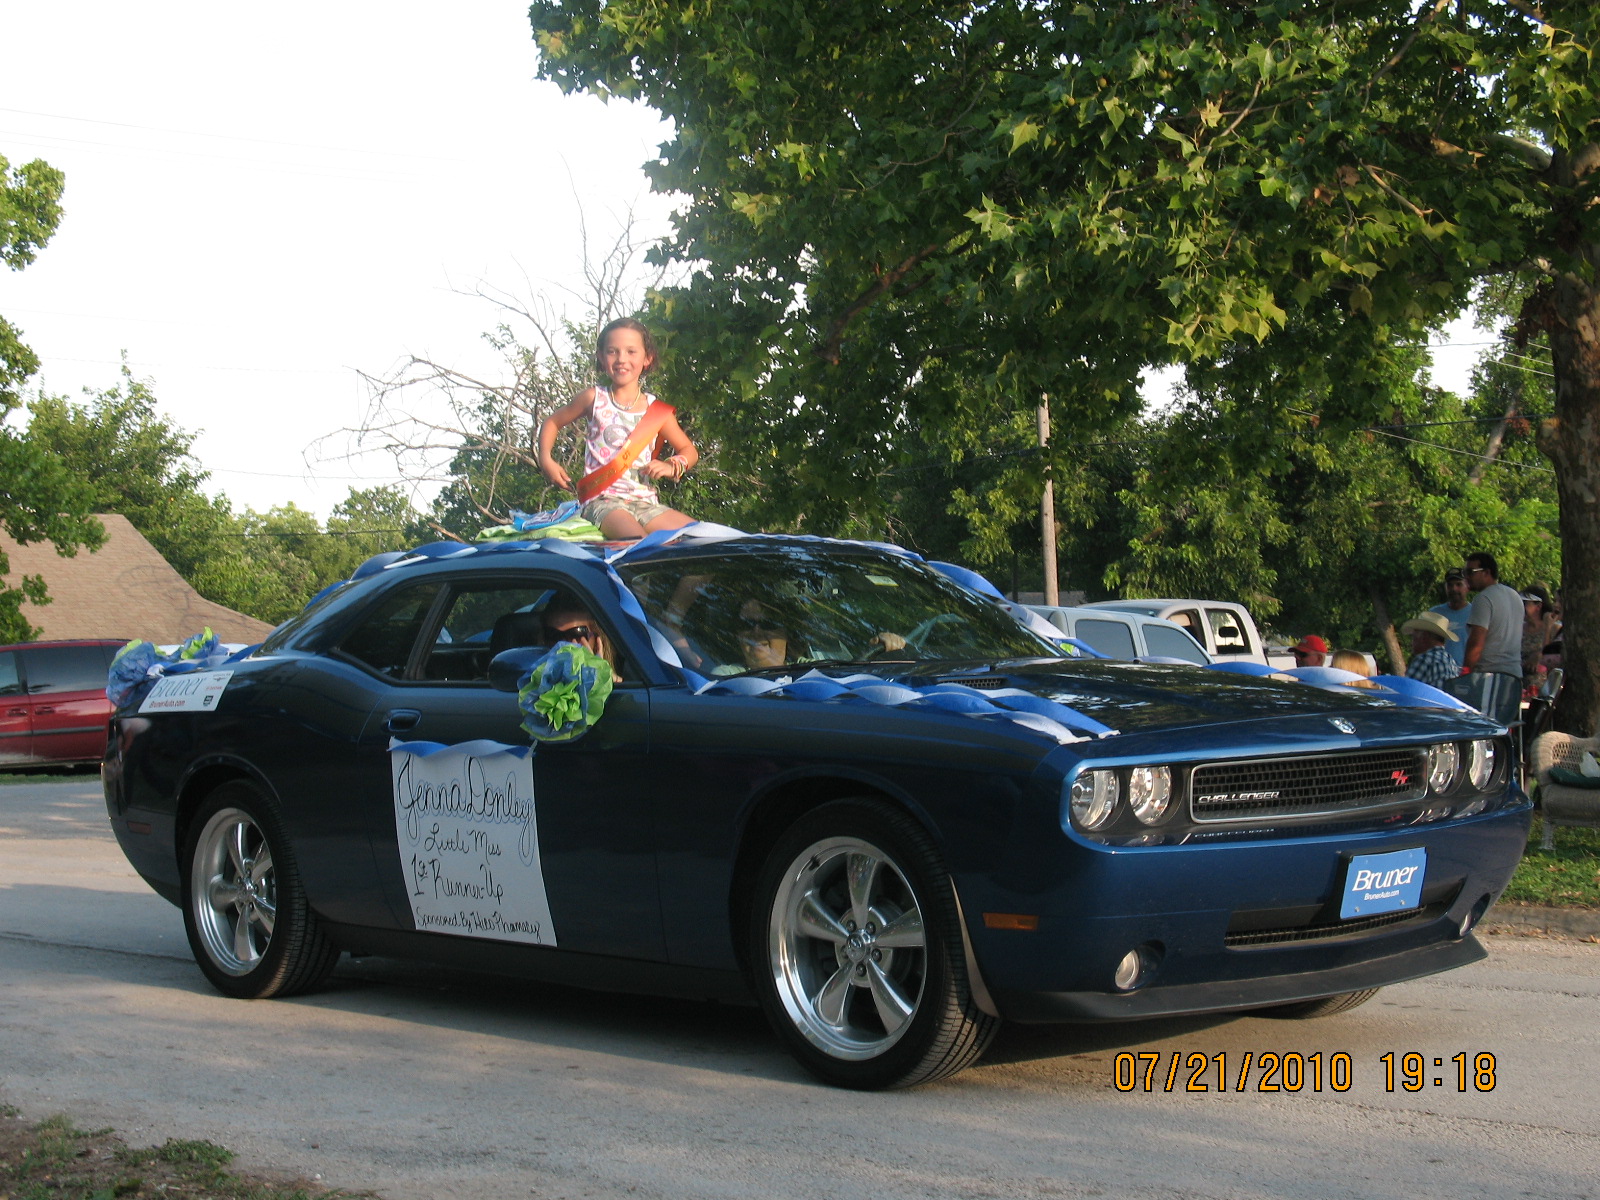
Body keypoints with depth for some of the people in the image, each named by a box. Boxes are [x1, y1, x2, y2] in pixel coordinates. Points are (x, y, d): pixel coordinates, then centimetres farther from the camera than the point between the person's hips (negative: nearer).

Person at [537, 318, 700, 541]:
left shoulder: (657, 411, 11)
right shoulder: (594, 399, 7)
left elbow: (689, 451, 21)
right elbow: (552, 422, 21)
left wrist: (672, 467, -1)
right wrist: (546, 461, 4)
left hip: (645, 503, 4)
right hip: (602, 501, -4)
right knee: (637, 541, -36)